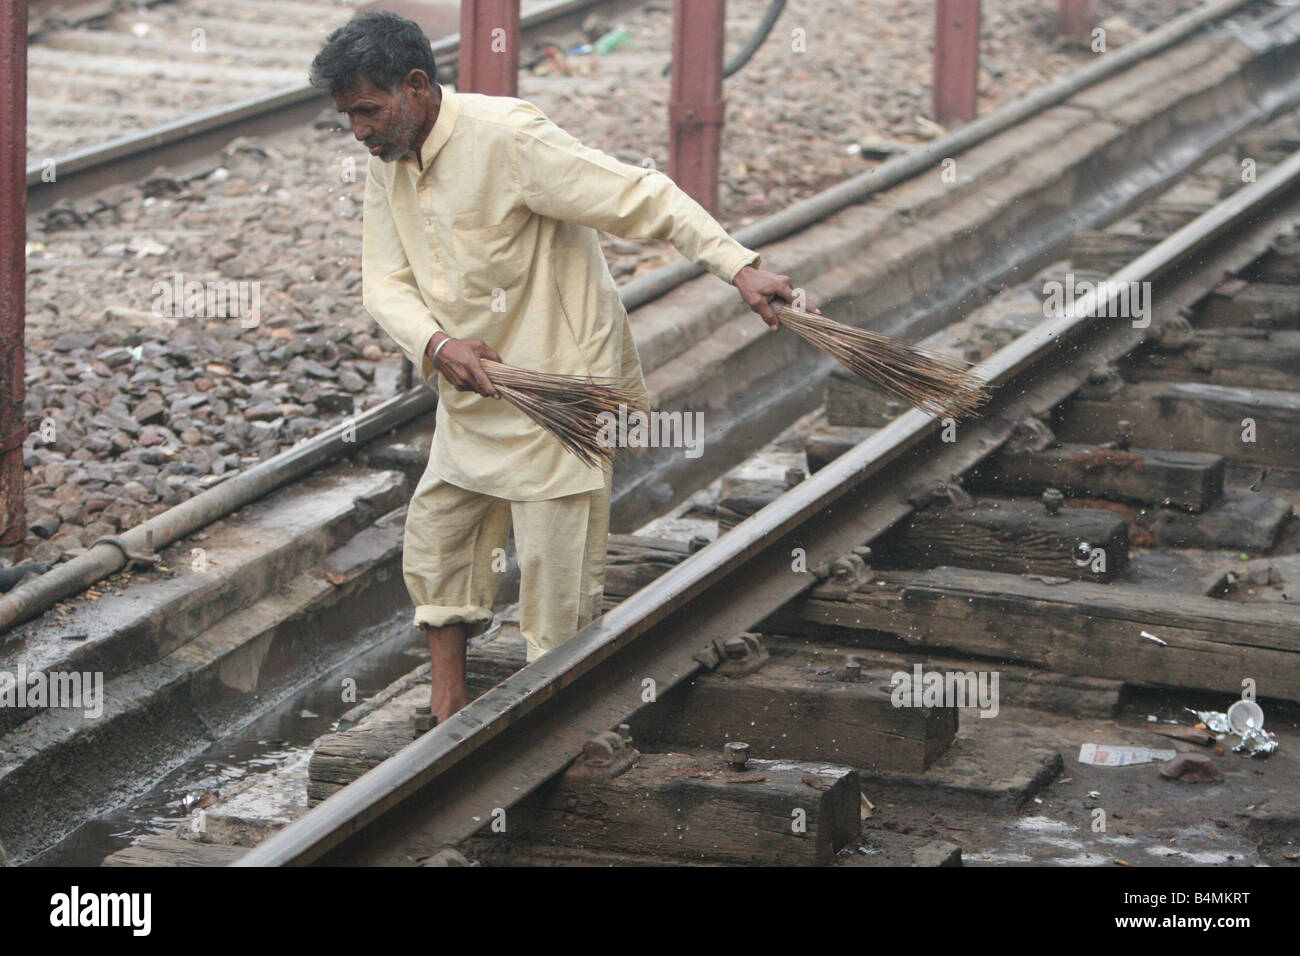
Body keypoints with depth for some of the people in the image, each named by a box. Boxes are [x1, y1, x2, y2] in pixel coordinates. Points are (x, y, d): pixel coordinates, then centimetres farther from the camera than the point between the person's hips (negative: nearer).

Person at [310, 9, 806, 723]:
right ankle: (448, 713, 24)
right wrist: (437, 345, -22)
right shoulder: (387, 165, 1)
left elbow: (640, 198, -24)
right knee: (435, 539, 12)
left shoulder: (507, 138, -23)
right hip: (472, 391, 8)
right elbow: (386, 284, -1)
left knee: (556, 568, -4)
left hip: (560, 385, -8)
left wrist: (740, 268, -31)